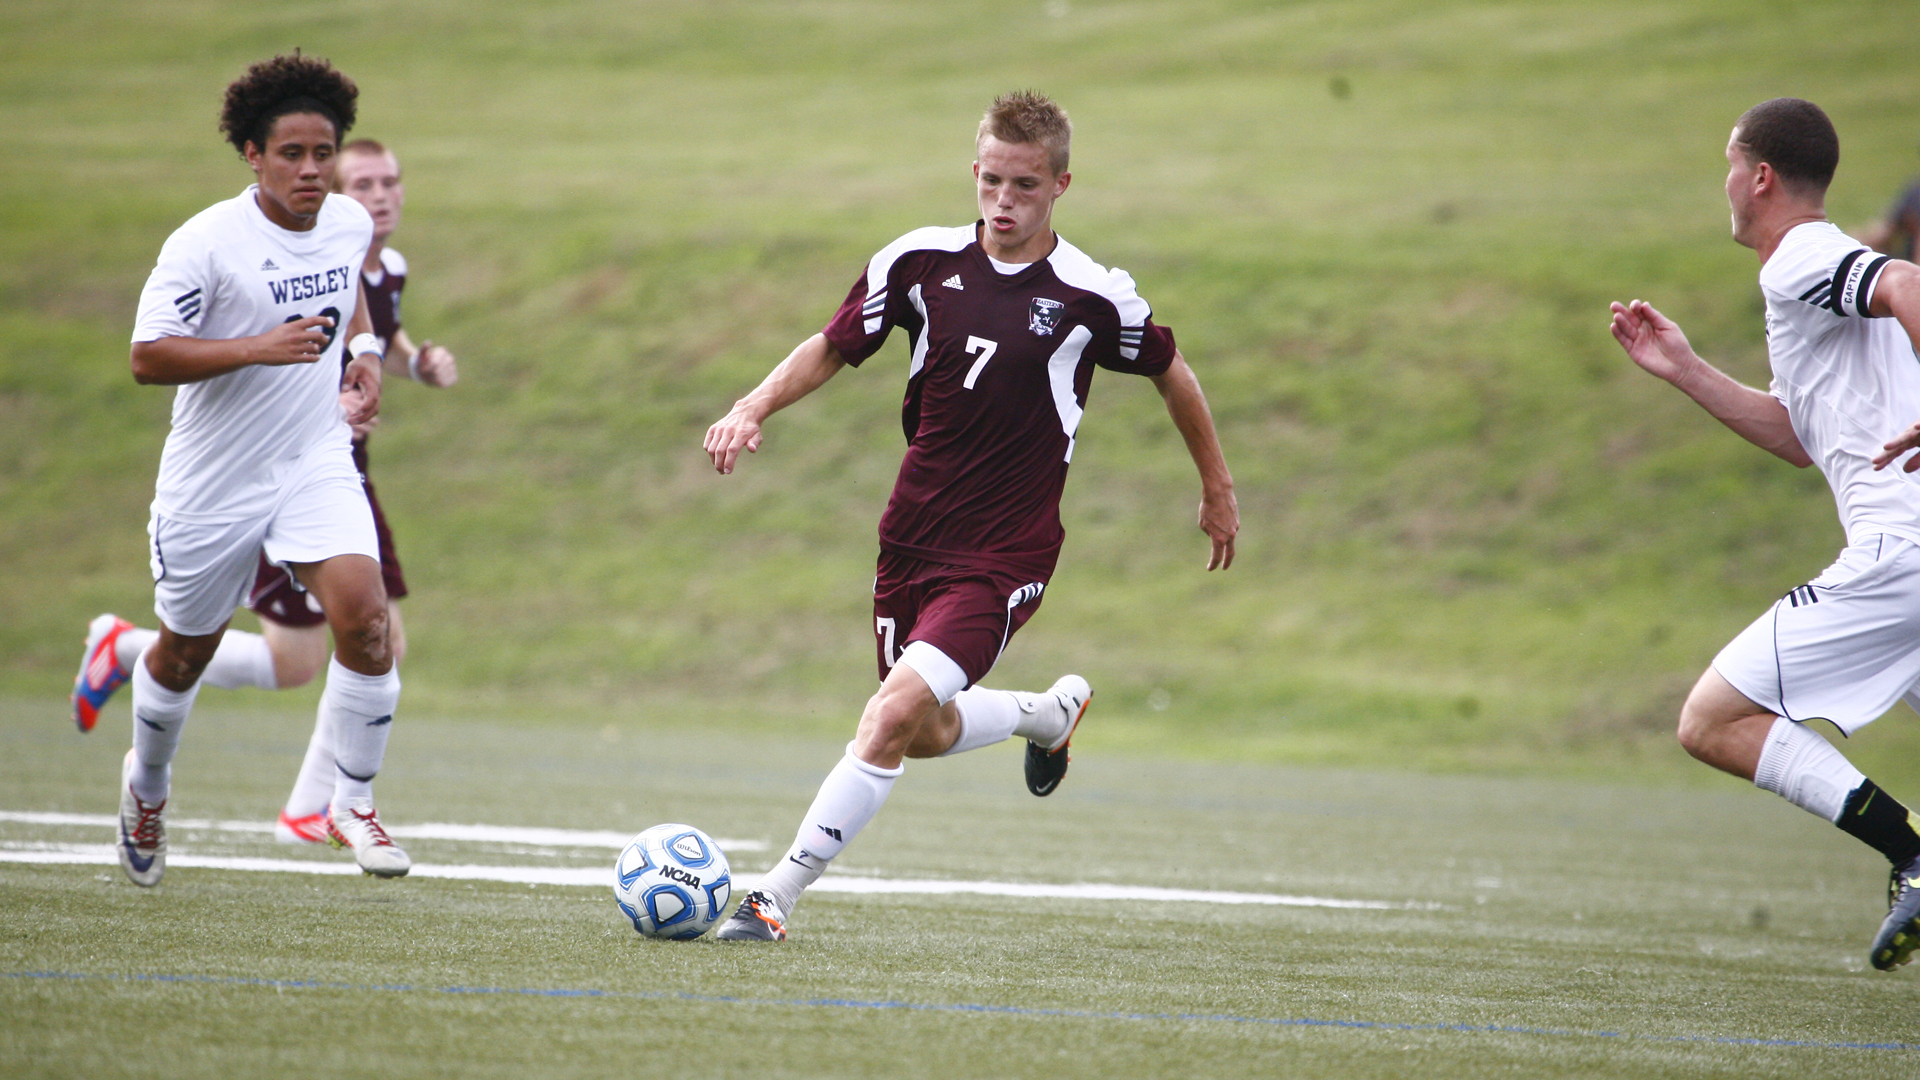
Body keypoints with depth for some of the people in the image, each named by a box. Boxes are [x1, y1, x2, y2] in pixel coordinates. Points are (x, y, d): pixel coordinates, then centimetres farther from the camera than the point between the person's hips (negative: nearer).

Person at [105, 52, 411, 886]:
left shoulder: (350, 223, -1)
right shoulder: (206, 243, -20)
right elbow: (147, 357, -20)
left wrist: (364, 350, 5)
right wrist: (259, 349, -29)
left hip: (318, 464, 3)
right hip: (214, 477, -3)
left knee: (364, 616, -20)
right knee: (186, 652, 14)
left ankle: (354, 803, -3)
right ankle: (147, 784, 45)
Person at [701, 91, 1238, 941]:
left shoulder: (1093, 296, -10)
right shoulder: (922, 261, -3)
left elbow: (1171, 374, 7)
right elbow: (833, 347, 8)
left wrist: (1218, 489, 18)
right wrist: (753, 408, -9)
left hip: (1005, 553, -5)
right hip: (912, 540, 5)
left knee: (893, 716, -21)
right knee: (928, 735, 17)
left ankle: (776, 899, -17)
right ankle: (1049, 713, 48)